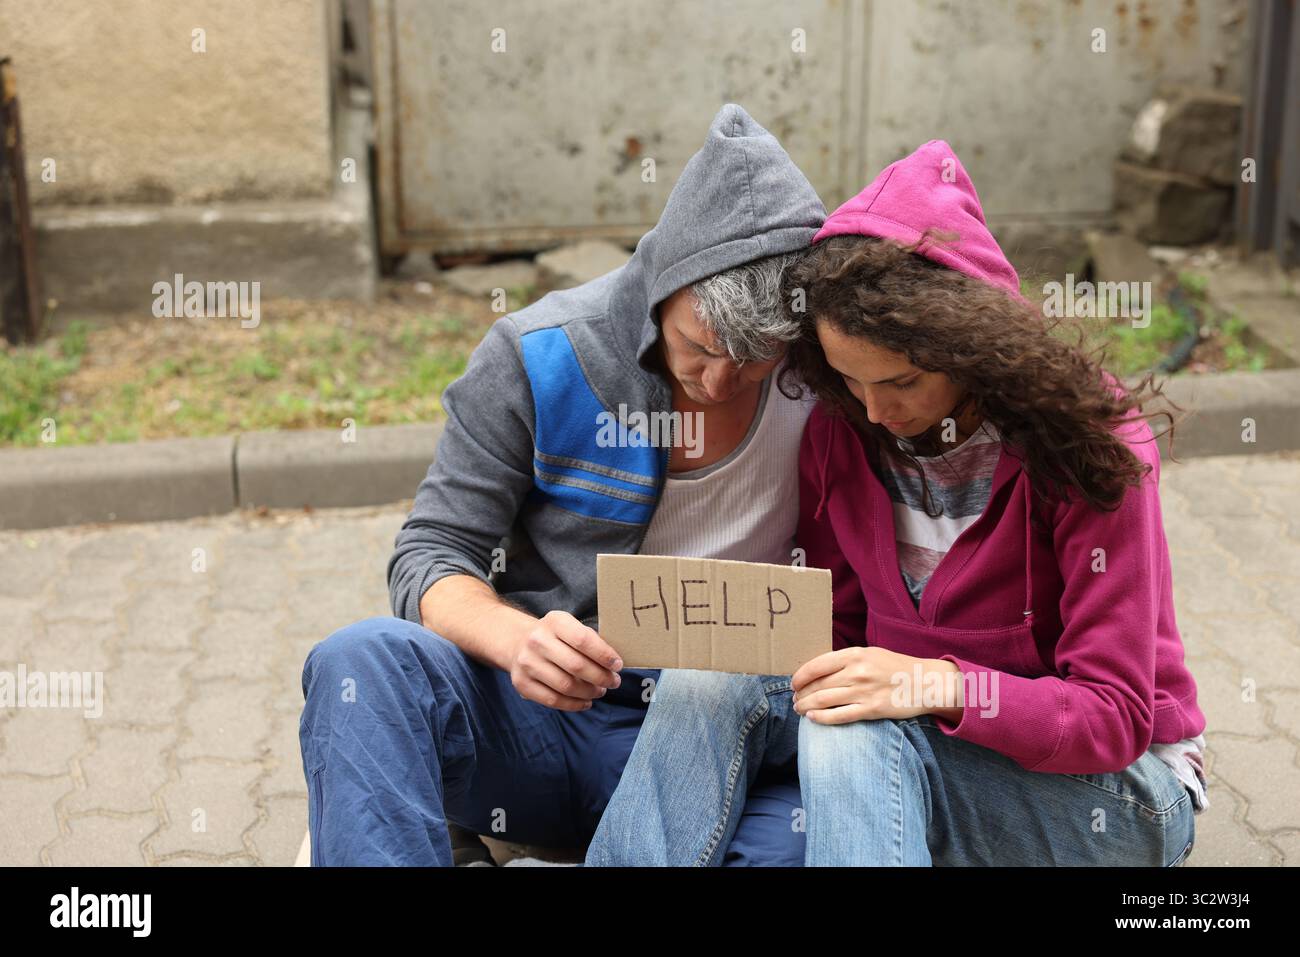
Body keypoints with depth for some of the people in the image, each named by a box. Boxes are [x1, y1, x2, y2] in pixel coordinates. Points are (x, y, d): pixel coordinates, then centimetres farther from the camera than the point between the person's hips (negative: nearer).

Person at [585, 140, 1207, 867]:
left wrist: (937, 686, -36)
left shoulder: (1090, 443, -18)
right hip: (916, 735, 5)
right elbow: (840, 631, 6)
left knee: (853, 731, -35)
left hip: (1117, 789, -4)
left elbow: (1114, 716, -18)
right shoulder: (839, 432, -3)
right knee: (710, 673, -22)